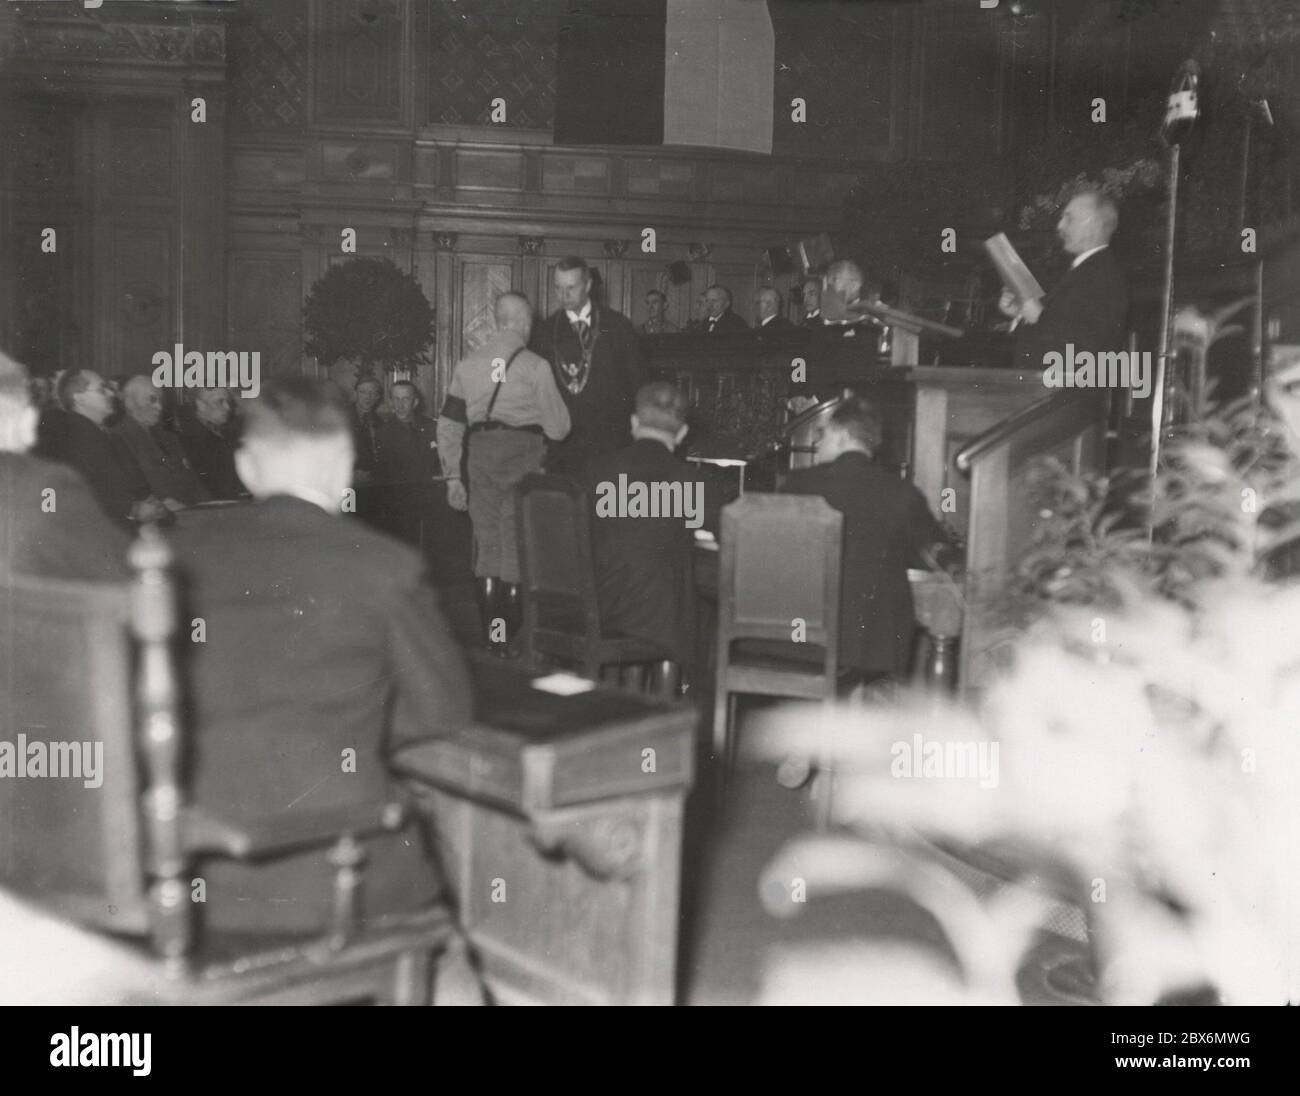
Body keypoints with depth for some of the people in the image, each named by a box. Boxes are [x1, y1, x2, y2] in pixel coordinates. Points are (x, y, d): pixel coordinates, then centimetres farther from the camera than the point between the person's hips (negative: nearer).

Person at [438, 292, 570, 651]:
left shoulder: (467, 365, 9)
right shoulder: (535, 366, -4)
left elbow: (449, 425, 11)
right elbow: (558, 428, -3)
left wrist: (452, 477, 17)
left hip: (482, 455, 4)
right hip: (523, 455, -4)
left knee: (487, 544, 11)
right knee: (517, 545, 3)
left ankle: (490, 635, 15)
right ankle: (513, 636, 5)